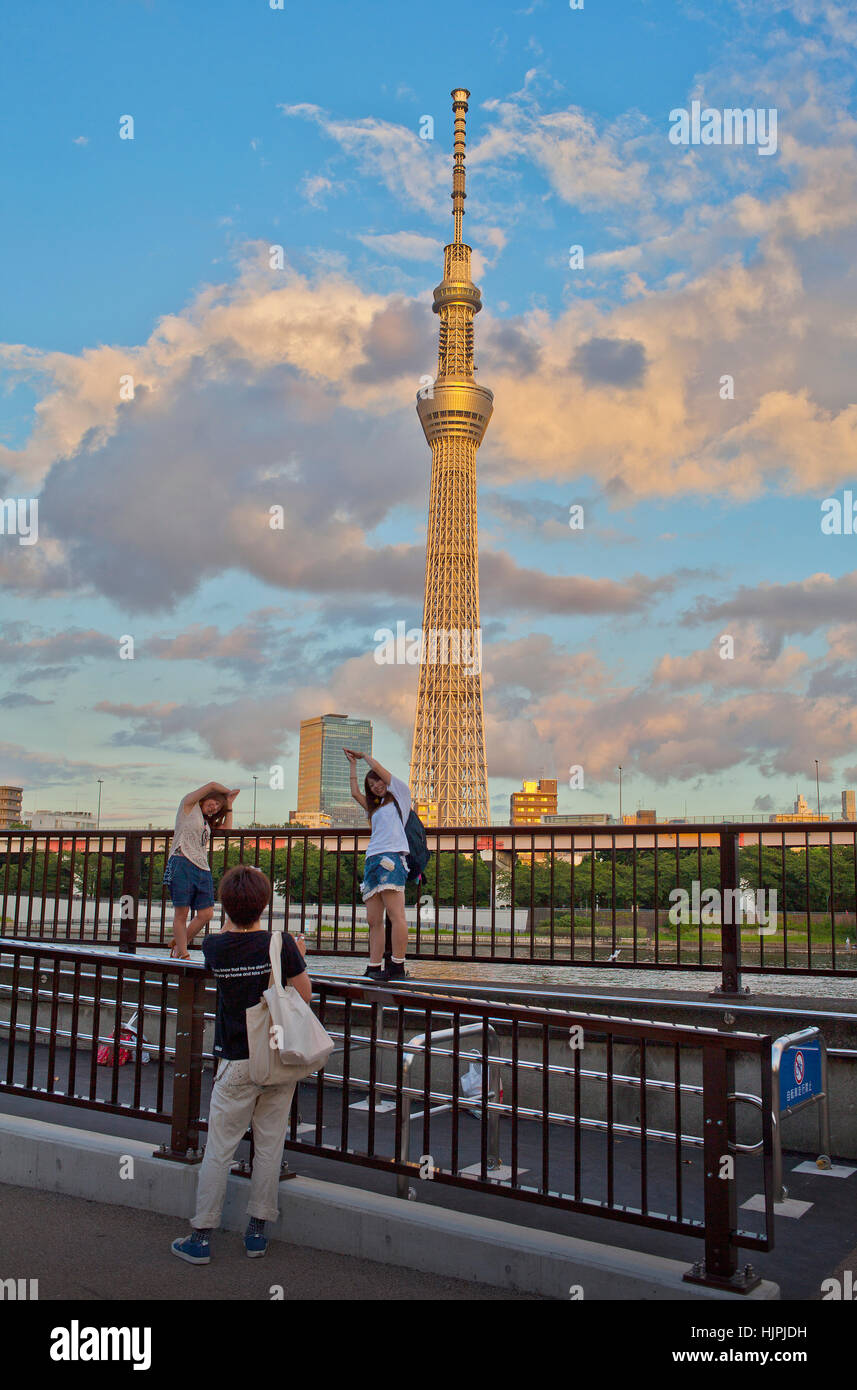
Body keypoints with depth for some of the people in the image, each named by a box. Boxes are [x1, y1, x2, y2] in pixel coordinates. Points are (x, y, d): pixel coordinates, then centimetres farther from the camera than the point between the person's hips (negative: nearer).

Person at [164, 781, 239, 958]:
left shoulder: (207, 821, 28)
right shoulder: (188, 805, 6)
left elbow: (227, 829, 22)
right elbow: (212, 785, 0)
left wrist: (229, 805, 26)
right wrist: (229, 792, 17)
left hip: (202, 869, 8)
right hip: (182, 864, -8)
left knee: (206, 914, -1)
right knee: (181, 913, -4)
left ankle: (179, 943, 17)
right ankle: (183, 955, 0)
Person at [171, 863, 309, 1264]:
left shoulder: (215, 947, -9)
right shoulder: (280, 943, -13)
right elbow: (305, 995, -6)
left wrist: (233, 913, 21)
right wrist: (298, 957, 8)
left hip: (237, 1063, 0)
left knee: (219, 1149, 8)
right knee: (269, 1146, 11)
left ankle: (201, 1237, 15)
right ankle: (257, 1231, 20)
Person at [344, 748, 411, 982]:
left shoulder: (401, 795, 13)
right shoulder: (374, 807, 31)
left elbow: (377, 767, 11)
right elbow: (355, 793, 29)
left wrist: (363, 755, 28)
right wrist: (353, 763, 34)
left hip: (391, 858, -7)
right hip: (372, 861, 7)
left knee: (395, 914, -14)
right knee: (374, 920, 0)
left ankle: (397, 967, -17)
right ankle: (374, 968, -2)